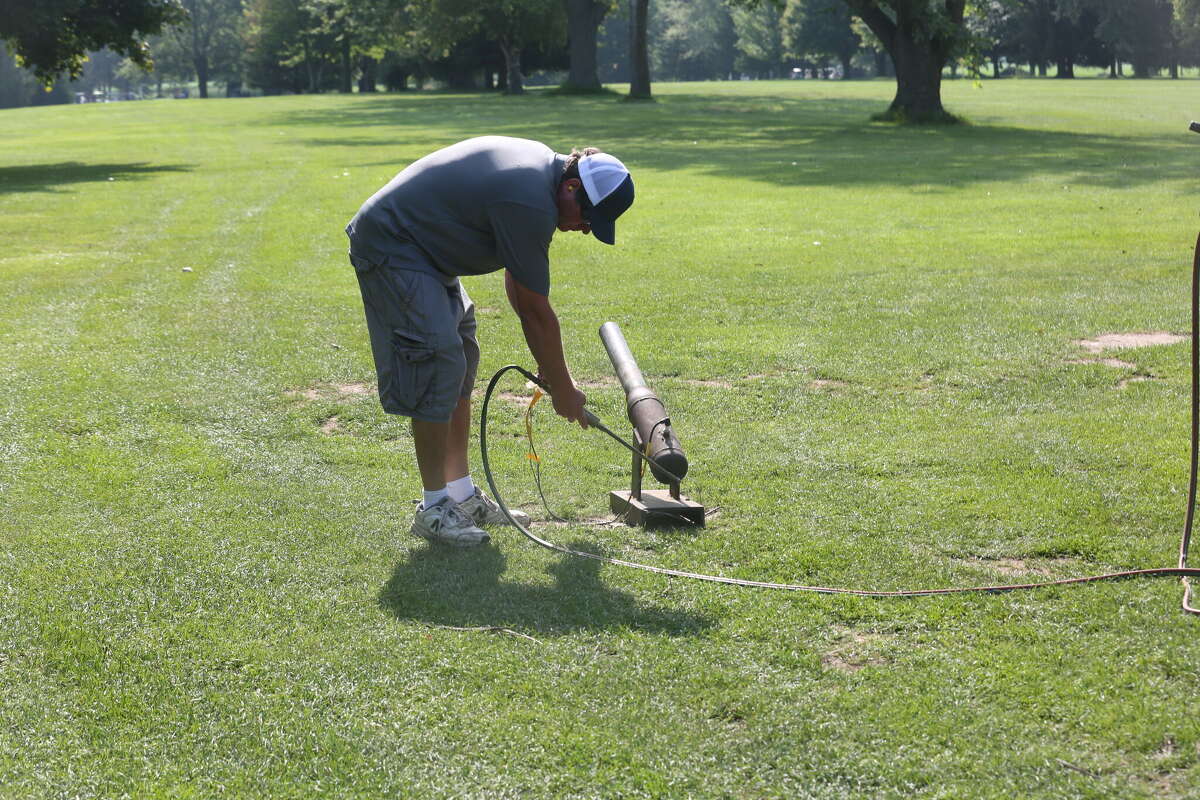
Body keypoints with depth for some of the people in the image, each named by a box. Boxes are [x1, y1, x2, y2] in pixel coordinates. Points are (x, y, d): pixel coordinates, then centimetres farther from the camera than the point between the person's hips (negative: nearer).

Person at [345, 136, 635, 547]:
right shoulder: (531, 204, -26)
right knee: (438, 366, -14)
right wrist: (563, 390, -6)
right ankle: (433, 509, -5)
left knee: (460, 365, 11)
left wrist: (547, 364, 12)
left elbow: (518, 283, 12)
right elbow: (537, 312, -17)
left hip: (421, 250, 11)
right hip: (390, 249, -11)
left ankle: (462, 493, 17)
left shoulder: (542, 165, 5)